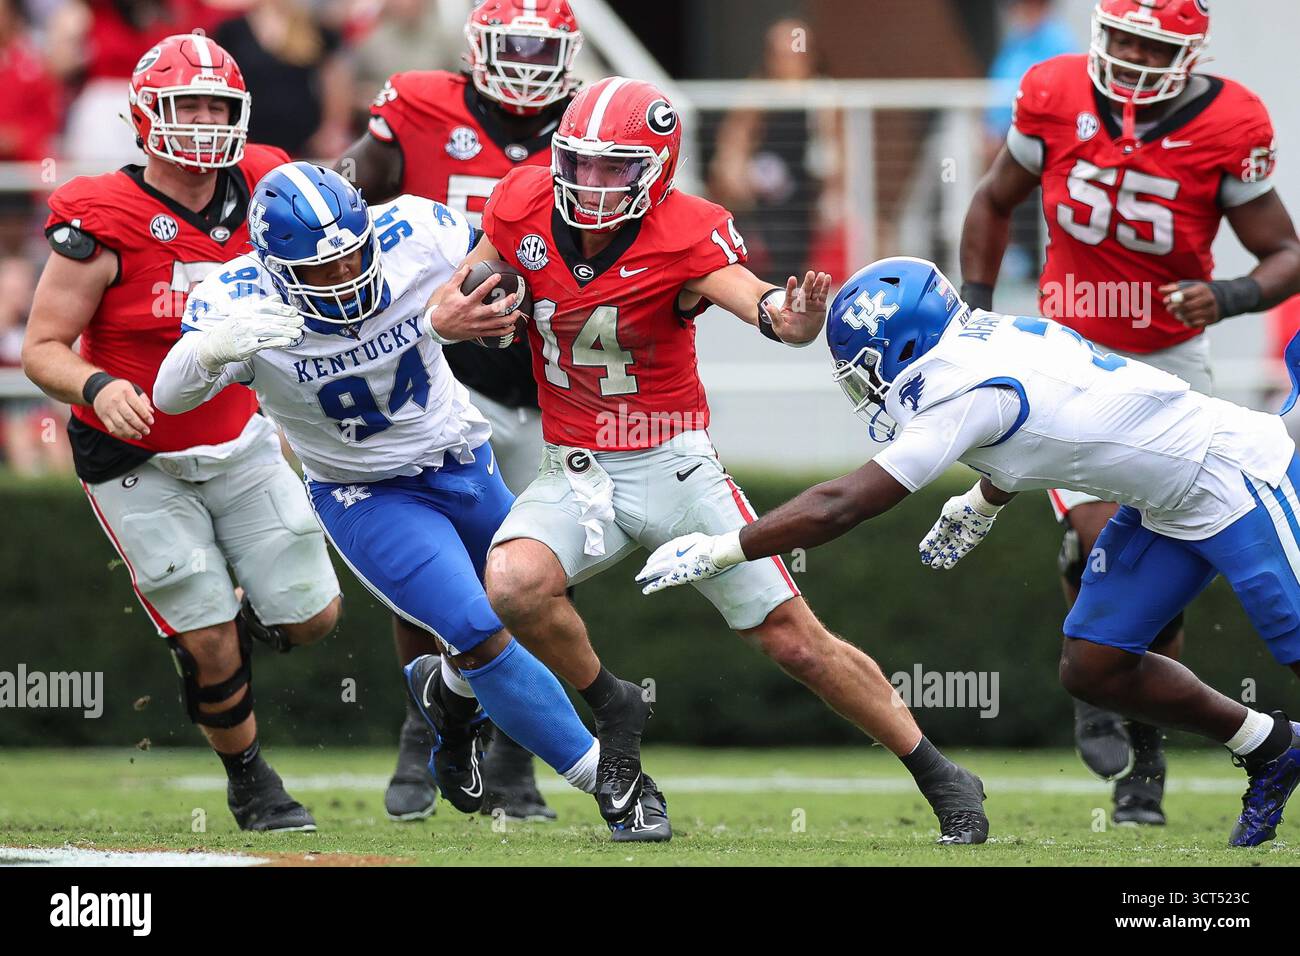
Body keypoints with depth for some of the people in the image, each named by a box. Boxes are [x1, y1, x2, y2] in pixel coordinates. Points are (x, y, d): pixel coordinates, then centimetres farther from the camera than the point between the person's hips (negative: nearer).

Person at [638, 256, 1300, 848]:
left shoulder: (964, 394, -26)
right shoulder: (979, 342, 0)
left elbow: (839, 508, -26)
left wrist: (716, 552, -22)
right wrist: (980, 505, 29)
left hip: (1234, 476, -9)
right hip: (1165, 504, 9)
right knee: (1093, 668, 8)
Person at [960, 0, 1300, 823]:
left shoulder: (1229, 128, -15)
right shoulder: (1055, 98, -11)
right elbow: (995, 204, 8)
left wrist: (1228, 298, -26)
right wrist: (976, 312, 3)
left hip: (1170, 362, 0)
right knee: (1102, 535, -21)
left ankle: (1143, 766, 14)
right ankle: (1096, 693, 6)